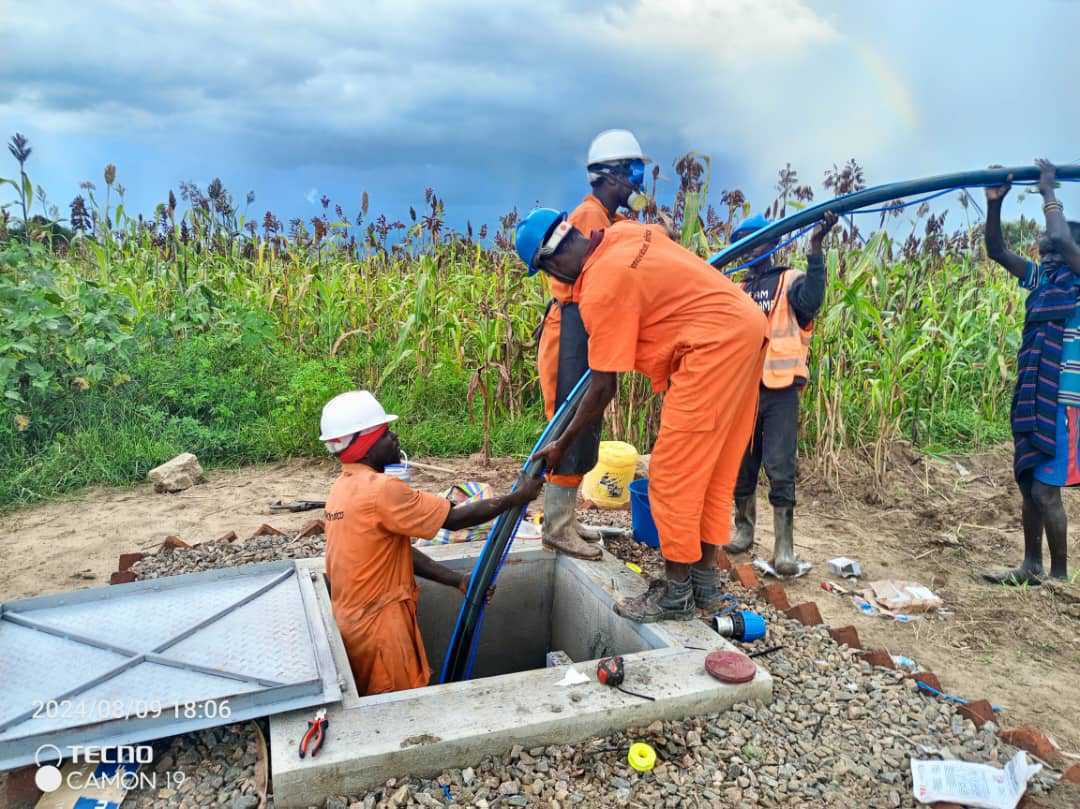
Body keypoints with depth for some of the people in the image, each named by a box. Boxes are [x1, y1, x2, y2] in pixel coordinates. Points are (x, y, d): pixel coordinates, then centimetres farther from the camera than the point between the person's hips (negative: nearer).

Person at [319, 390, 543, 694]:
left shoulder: (344, 487, 5)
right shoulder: (380, 489, -24)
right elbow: (455, 519, -19)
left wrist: (459, 581, 3)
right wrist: (517, 498, -8)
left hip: (352, 617, 8)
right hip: (378, 625, -8)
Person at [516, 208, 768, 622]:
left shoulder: (600, 293, -16)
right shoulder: (622, 232, 7)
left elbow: (603, 389, -11)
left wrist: (561, 445, 0)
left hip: (714, 345, -10)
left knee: (674, 473, -2)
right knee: (714, 469, 14)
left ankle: (676, 593, 8)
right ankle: (706, 582, 24)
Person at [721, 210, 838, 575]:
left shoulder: (789, 280, 4)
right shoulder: (735, 291, 18)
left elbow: (811, 301, -18)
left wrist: (815, 249, -26)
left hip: (779, 390, -5)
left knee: (779, 469, -6)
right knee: (741, 466, 11)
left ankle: (784, 546, 0)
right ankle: (744, 529, 26)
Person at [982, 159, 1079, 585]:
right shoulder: (1043, 277, 12)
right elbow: (996, 251, 13)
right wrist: (995, 203, 1)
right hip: (1032, 398, 8)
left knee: (1046, 490, -6)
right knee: (1028, 485, 12)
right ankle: (1031, 567, 22)